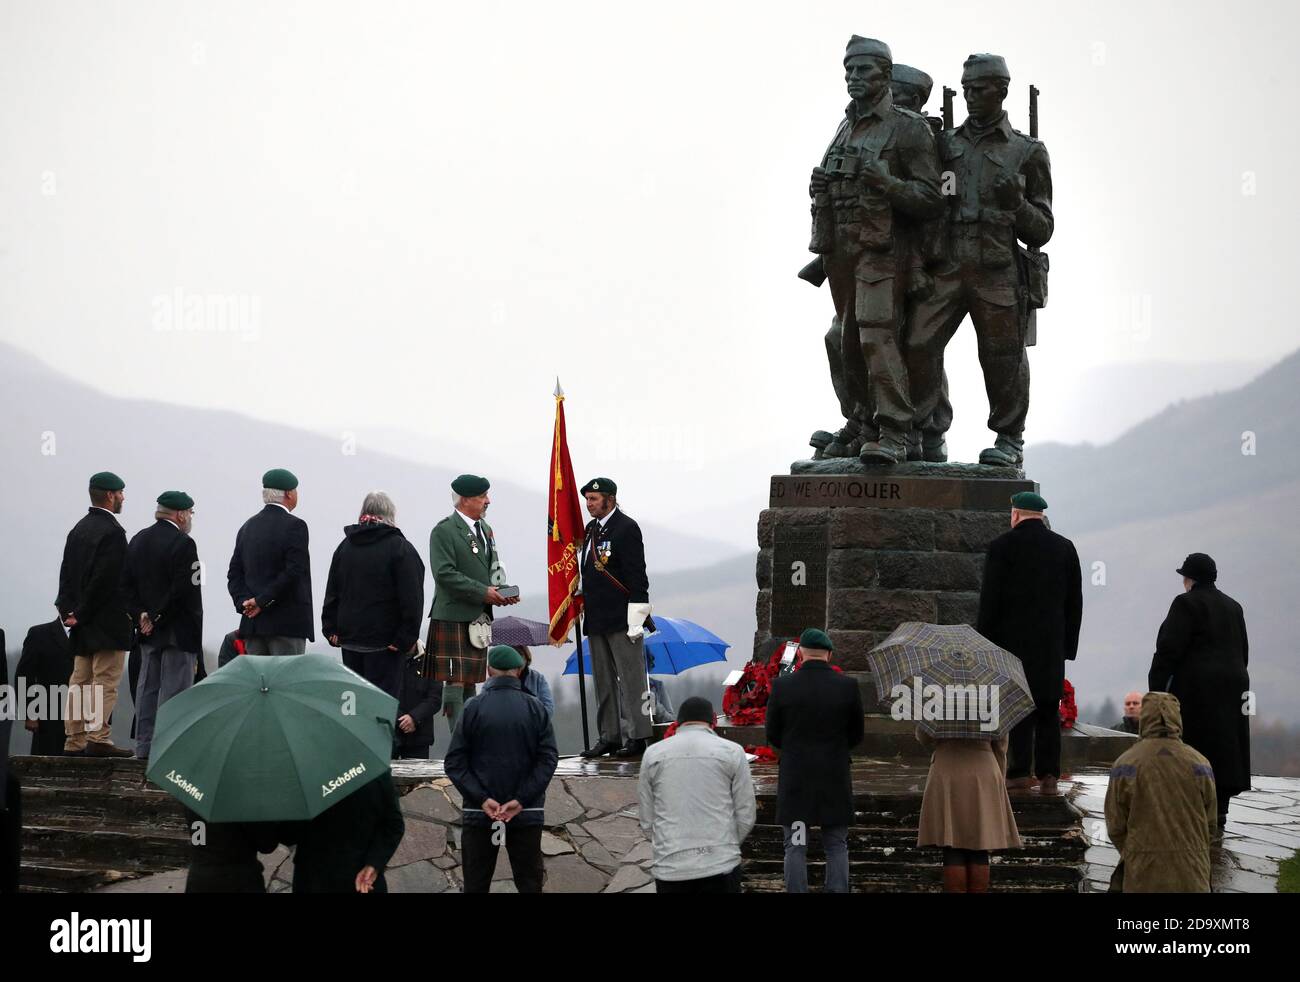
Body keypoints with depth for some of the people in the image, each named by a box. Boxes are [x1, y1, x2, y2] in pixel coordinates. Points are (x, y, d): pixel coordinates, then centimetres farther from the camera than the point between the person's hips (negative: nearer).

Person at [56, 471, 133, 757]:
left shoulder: (78, 529, 13)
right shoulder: (112, 532, -14)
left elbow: (67, 573, 10)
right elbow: (106, 579, -19)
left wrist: (69, 610, 4)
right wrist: (81, 614, -11)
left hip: (83, 625, 8)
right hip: (108, 621, -8)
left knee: (80, 682, 10)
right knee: (105, 681, -7)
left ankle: (75, 741, 11)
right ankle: (99, 738, -12)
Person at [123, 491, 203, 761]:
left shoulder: (138, 540, 9)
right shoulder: (182, 544, -15)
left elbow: (128, 583, 8)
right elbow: (183, 590, -21)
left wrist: (141, 615, 2)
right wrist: (158, 617, -12)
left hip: (148, 630, 8)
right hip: (178, 630, -8)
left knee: (148, 687, 12)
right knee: (174, 688, -4)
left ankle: (144, 746, 15)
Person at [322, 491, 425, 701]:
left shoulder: (345, 545, 12)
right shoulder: (400, 548, -8)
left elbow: (332, 593, 13)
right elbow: (411, 599, -13)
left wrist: (331, 629, 13)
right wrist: (408, 637, -10)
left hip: (349, 637, 6)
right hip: (384, 640, -6)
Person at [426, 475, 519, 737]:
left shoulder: (485, 529, 16)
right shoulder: (444, 531, -10)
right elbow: (445, 574, -18)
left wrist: (502, 592, 3)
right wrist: (483, 592, -18)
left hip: (479, 617, 8)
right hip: (453, 616, -8)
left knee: (471, 681, 10)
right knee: (454, 682, -8)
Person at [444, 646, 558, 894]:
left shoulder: (473, 708, -5)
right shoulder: (535, 709, -1)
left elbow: (454, 762, -9)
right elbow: (548, 759, -7)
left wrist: (481, 799, -11)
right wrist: (521, 800, -10)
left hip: (478, 813, -1)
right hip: (528, 813, 1)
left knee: (476, 884, 6)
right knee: (529, 883, 7)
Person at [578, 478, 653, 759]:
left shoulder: (626, 528, -9)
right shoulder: (591, 529, 15)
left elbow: (636, 575, -13)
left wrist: (635, 619, -17)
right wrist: (584, 607, 14)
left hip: (621, 619, -9)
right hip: (597, 619, 9)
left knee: (631, 679, -5)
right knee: (604, 682, 11)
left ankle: (636, 737, -3)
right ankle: (609, 737, 17)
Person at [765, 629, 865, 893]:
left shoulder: (782, 686, -7)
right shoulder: (848, 686, -6)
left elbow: (773, 736, 2)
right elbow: (856, 736, 4)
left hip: (795, 781, -1)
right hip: (836, 779, 1)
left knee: (795, 848, 5)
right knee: (836, 847, 9)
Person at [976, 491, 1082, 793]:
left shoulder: (1002, 545, -4)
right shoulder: (1065, 547, 8)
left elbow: (990, 598, -6)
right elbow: (1075, 601, 9)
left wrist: (984, 643, -1)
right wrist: (1069, 644, 13)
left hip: (1012, 640, -3)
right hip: (1052, 644, 3)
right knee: (1048, 710, 6)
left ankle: (1019, 770, -7)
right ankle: (1048, 775, 2)